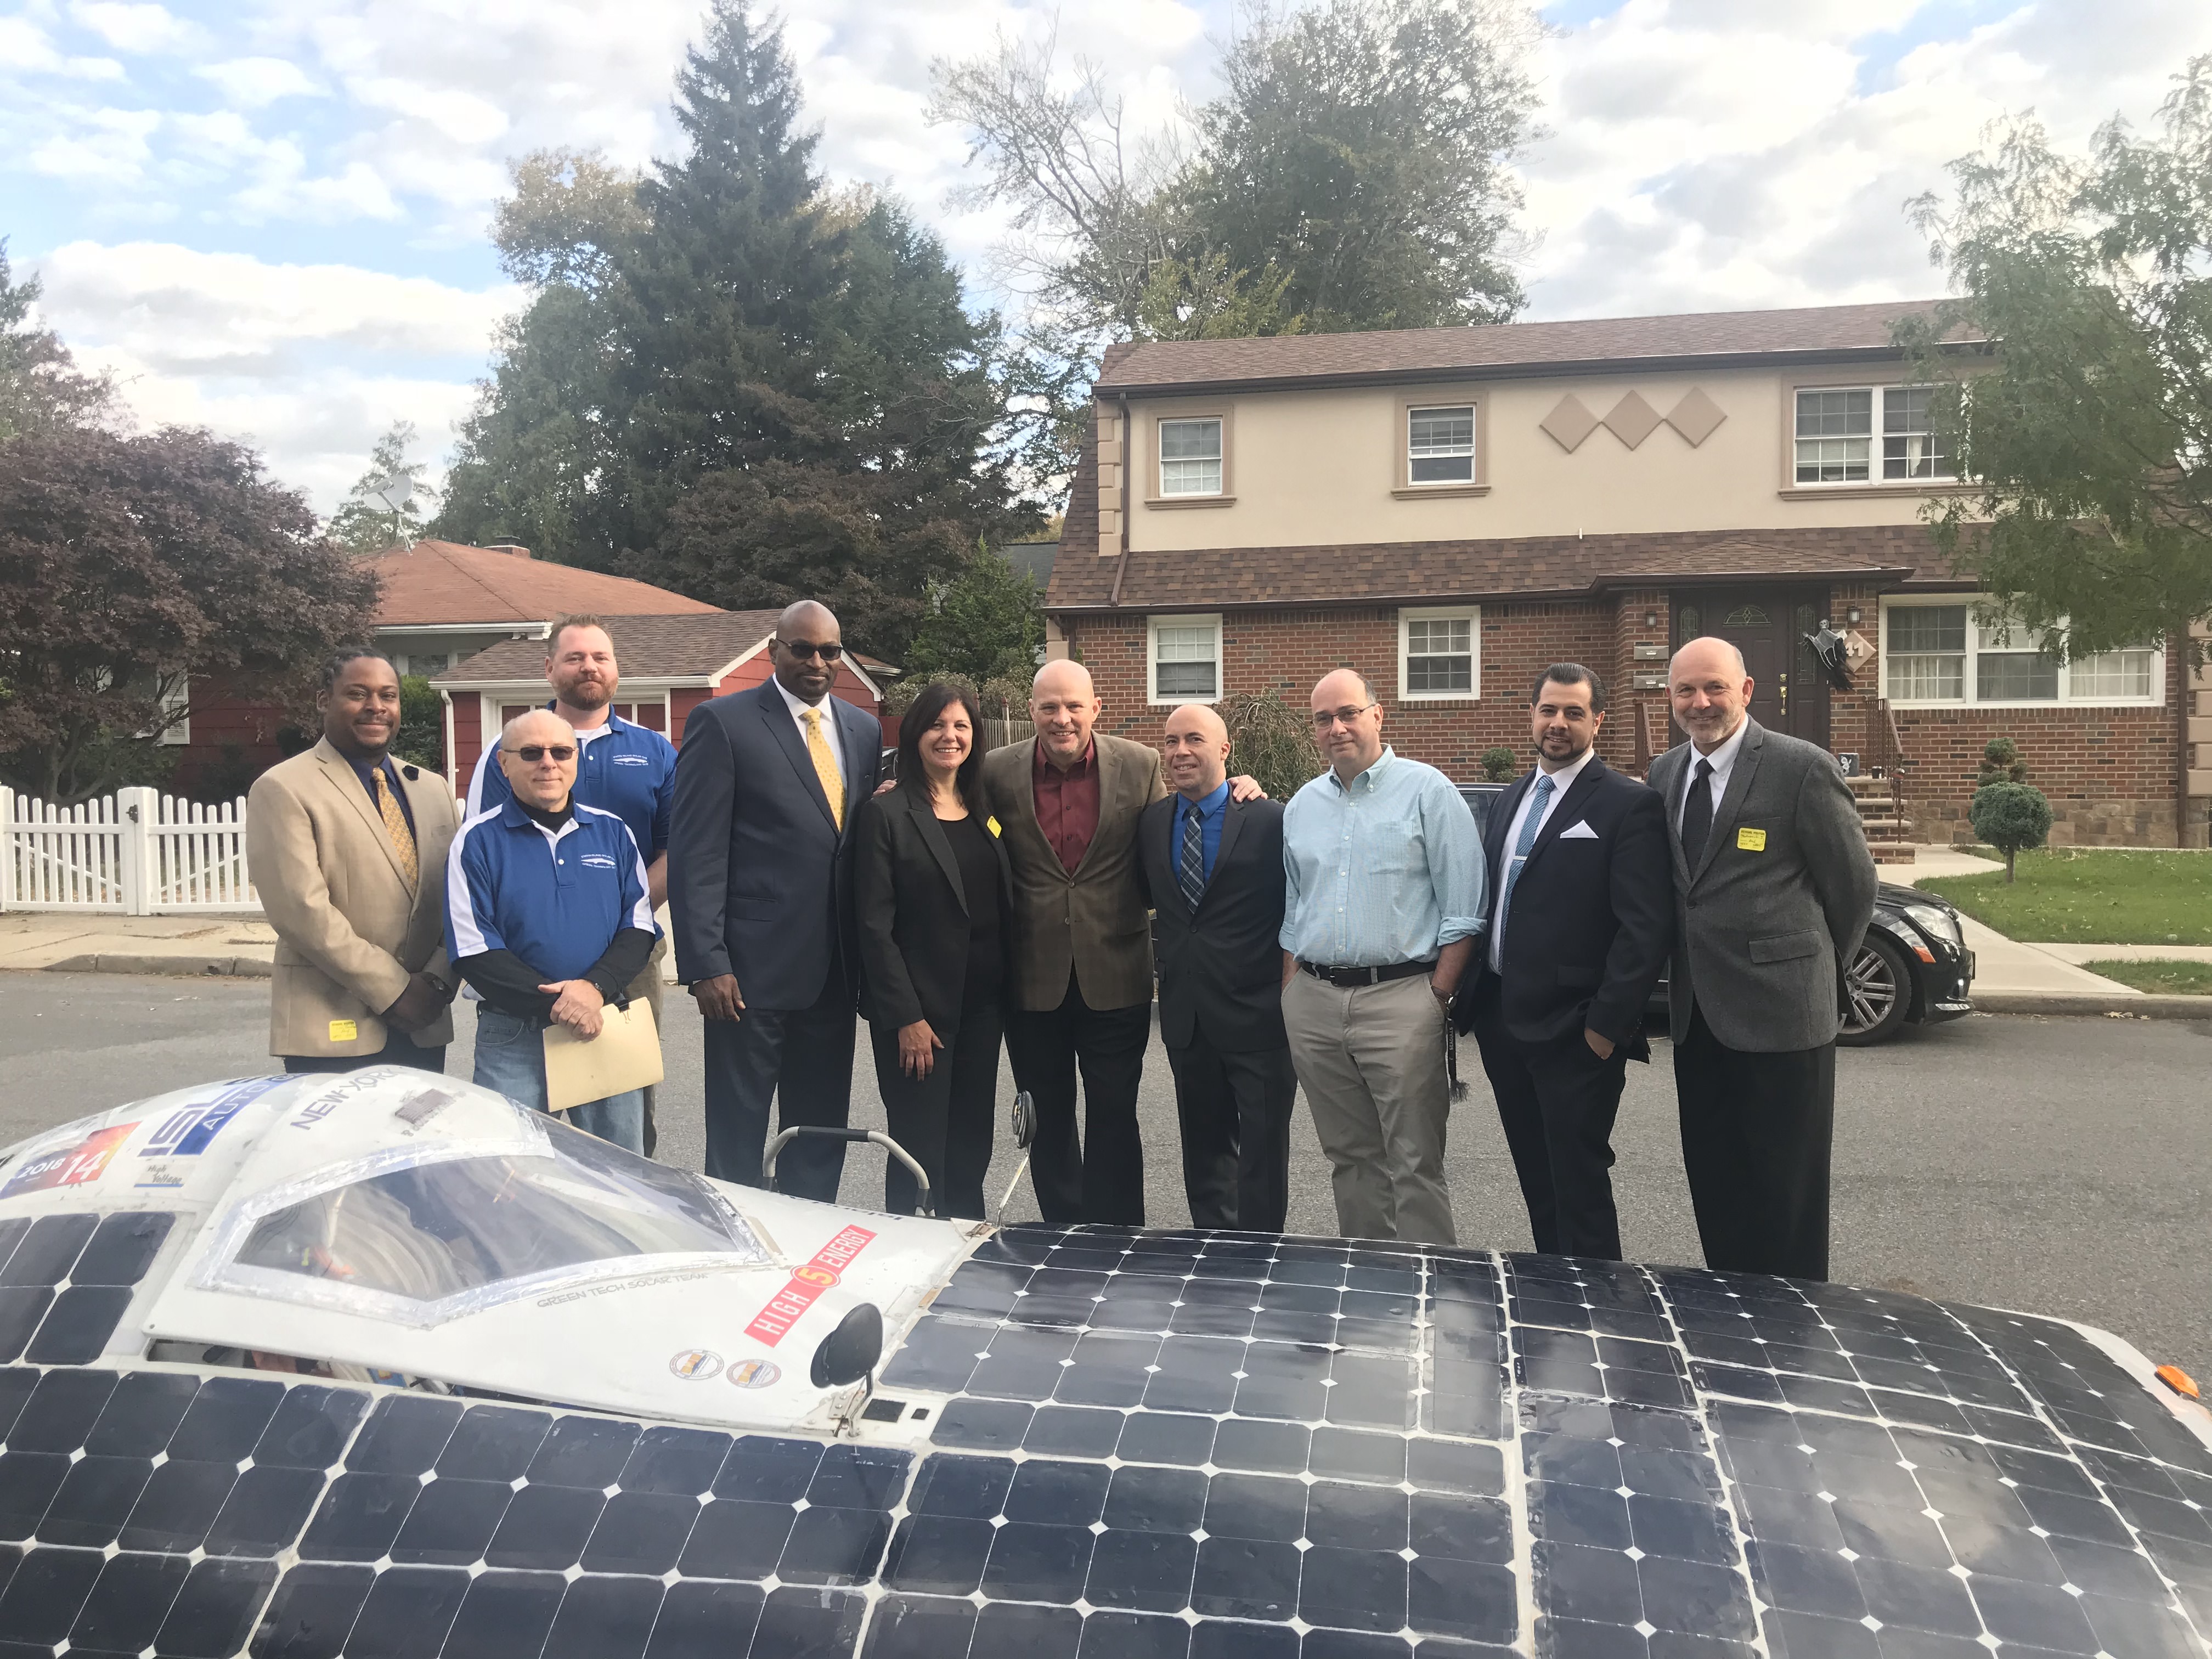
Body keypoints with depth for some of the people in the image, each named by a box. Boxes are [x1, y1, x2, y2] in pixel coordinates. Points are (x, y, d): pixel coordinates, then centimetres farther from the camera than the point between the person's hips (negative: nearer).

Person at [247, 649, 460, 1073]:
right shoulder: (283, 789, -5)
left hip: (423, 1027, 5)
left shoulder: (432, 789, 13)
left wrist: (437, 982, -7)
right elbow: (302, 911, -14)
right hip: (333, 1031, -5)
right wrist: (394, 990, -14)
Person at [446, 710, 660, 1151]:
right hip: (514, 1038, -2)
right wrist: (555, 1003, -17)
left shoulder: (613, 833, 8)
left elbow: (639, 927, 5)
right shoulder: (477, 841, -2)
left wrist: (595, 988, -14)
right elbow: (473, 950, -8)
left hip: (608, 1027, 3)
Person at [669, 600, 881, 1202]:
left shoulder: (864, 730, 12)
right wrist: (706, 965, -15)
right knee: (737, 1133, 5)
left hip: (835, 969, 5)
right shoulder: (722, 722, -5)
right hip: (754, 966, -5)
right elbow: (695, 854, -9)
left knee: (820, 1131, 14)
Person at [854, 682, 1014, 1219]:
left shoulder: (986, 815, 11)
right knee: (920, 1153, 0)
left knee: (971, 1152, 11)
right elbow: (875, 926, -11)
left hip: (982, 1007, 6)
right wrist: (906, 1018, -15)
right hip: (917, 1010, -5)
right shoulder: (886, 814, -6)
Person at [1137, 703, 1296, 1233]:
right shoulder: (1151, 822, 6)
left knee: (1263, 1152, 5)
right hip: (1186, 1014, 5)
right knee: (1204, 1149, 17)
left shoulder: (1270, 820, -9)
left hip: (1256, 1013, -5)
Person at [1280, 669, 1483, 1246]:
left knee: (1415, 1163, -3)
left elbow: (1462, 911, -5)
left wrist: (1437, 997, -11)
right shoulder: (1302, 806, 14)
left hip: (1401, 1000, -5)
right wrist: (1291, 997, 9)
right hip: (1313, 1002, 5)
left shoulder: (1427, 790, -2)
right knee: (1349, 1156, 13)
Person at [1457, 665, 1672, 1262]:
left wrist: (1607, 1023, -17)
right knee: (1536, 1180, 16)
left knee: (1578, 1183, -1)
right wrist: (1473, 994, 11)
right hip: (1502, 1020, 7)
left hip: (1573, 1032, -7)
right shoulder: (1510, 801, 15)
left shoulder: (1629, 805, -8)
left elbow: (1646, 927, -14)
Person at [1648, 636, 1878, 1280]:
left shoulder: (1803, 768, -10)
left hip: (1780, 1011, -6)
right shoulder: (1664, 773, 9)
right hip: (1696, 1013, 6)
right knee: (1712, 1181, 13)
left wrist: (1818, 970, 7)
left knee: (1786, 1189, 4)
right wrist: (1684, 970, 13)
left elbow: (1854, 883, -2)